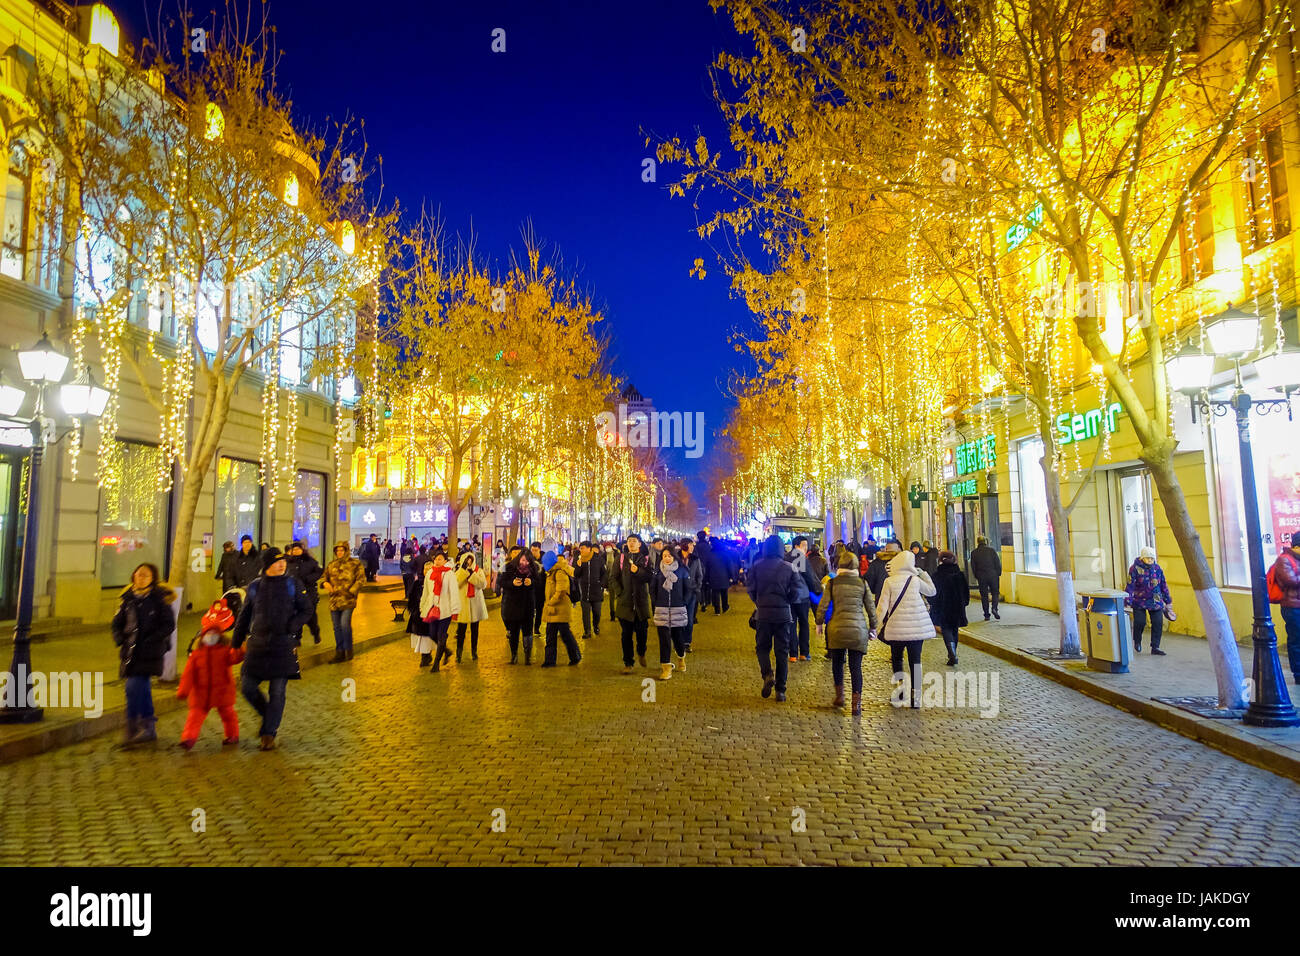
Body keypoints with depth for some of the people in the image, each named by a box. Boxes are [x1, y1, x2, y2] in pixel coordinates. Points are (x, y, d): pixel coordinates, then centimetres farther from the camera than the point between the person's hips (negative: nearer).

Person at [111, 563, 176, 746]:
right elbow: (117, 622, 16)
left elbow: (169, 625, -6)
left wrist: (150, 641, -14)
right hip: (131, 650, 5)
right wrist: (120, 639, 0)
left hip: (150, 653, -5)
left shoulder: (159, 598, -6)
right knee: (142, 688, 12)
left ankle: (132, 728, -2)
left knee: (134, 687, -13)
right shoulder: (128, 597, 8)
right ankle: (149, 728, 24)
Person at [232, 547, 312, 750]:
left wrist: (292, 626, -13)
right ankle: (268, 715, 28)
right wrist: (236, 643, 16)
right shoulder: (255, 587, 6)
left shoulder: (292, 585, 1)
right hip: (258, 644, 2)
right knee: (247, 686, 2)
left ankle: (269, 734, 9)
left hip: (283, 644, -2)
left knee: (278, 691, -2)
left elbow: (307, 610, 5)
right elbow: (244, 616, 15)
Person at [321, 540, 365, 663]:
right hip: (334, 600, 5)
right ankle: (340, 652, 18)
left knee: (345, 624, -16)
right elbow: (324, 576, 21)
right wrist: (325, 583, -3)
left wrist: (352, 591, -14)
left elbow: (361, 579, -4)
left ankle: (348, 650, 2)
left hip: (348, 599, -5)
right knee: (337, 627, 9)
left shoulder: (355, 564, 1)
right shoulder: (331, 565, 16)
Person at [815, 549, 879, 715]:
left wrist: (819, 623, 14)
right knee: (856, 666, 3)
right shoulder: (862, 583, 4)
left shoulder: (832, 583, 0)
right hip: (859, 629, 1)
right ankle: (857, 703, -1)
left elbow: (823, 605, 0)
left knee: (837, 662, 17)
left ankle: (839, 696, 25)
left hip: (837, 628, -1)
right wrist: (873, 627, 21)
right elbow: (871, 608, 9)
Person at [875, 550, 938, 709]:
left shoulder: (889, 581, -7)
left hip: (897, 627, -1)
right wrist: (923, 573, 17)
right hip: (917, 626, 1)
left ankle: (900, 682, -2)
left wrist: (879, 624, 1)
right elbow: (932, 591, 17)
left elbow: (882, 606, -7)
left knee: (896, 657, 18)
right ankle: (916, 695, 9)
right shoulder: (916, 580, -3)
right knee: (915, 660, 8)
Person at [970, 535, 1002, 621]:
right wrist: (998, 574, 8)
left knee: (984, 595, 6)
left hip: (981, 577, 1)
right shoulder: (991, 550, -3)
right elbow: (998, 563, -3)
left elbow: (973, 567, 3)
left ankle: (986, 615, 6)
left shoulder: (974, 553, 0)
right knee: (994, 593, 12)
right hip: (993, 575, -1)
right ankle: (994, 608, -11)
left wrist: (977, 577, 14)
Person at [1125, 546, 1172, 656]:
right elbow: (1130, 585, -11)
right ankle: (1137, 641, 21)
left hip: (1156, 601, 4)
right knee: (1140, 622, -8)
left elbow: (1163, 585, 14)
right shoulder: (1135, 568, -9)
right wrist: (1128, 601, -17)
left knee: (1158, 623, 0)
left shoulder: (1158, 568, 5)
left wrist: (1167, 600, 16)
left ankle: (1155, 647, 9)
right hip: (1139, 601, -4)